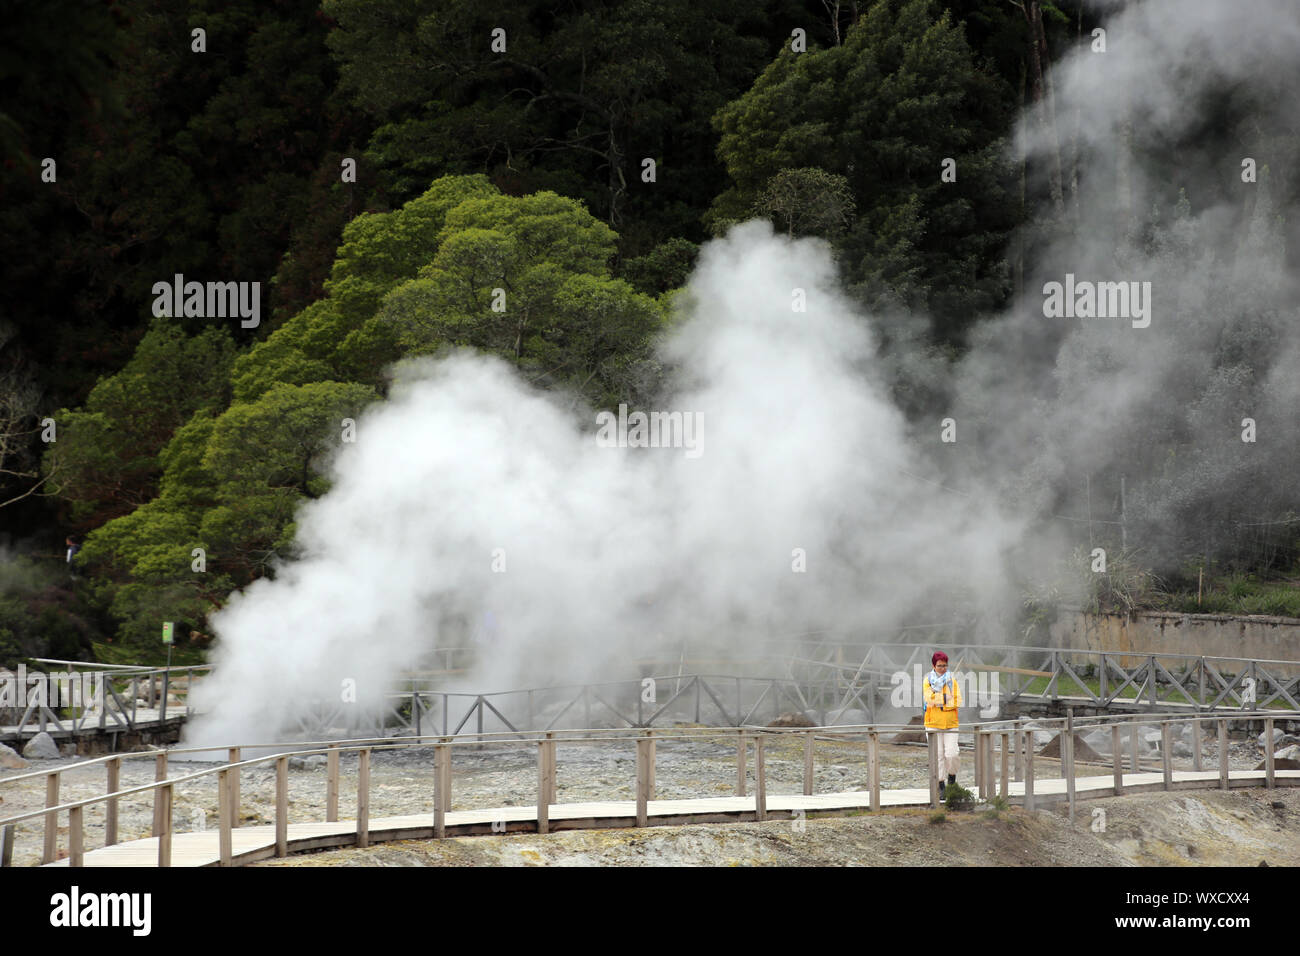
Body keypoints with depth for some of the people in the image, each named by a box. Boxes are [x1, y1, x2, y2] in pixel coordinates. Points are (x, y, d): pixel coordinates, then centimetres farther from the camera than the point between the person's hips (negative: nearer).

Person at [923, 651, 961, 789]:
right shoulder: (927, 681, 2)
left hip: (950, 724, 1)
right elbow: (929, 698, -13)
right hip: (933, 723, -1)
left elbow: (957, 701, -4)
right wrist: (946, 698, -14)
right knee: (938, 755, -2)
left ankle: (952, 778, 19)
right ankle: (940, 785, 6)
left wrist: (938, 701, -11)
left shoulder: (952, 681, 6)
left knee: (951, 754, -7)